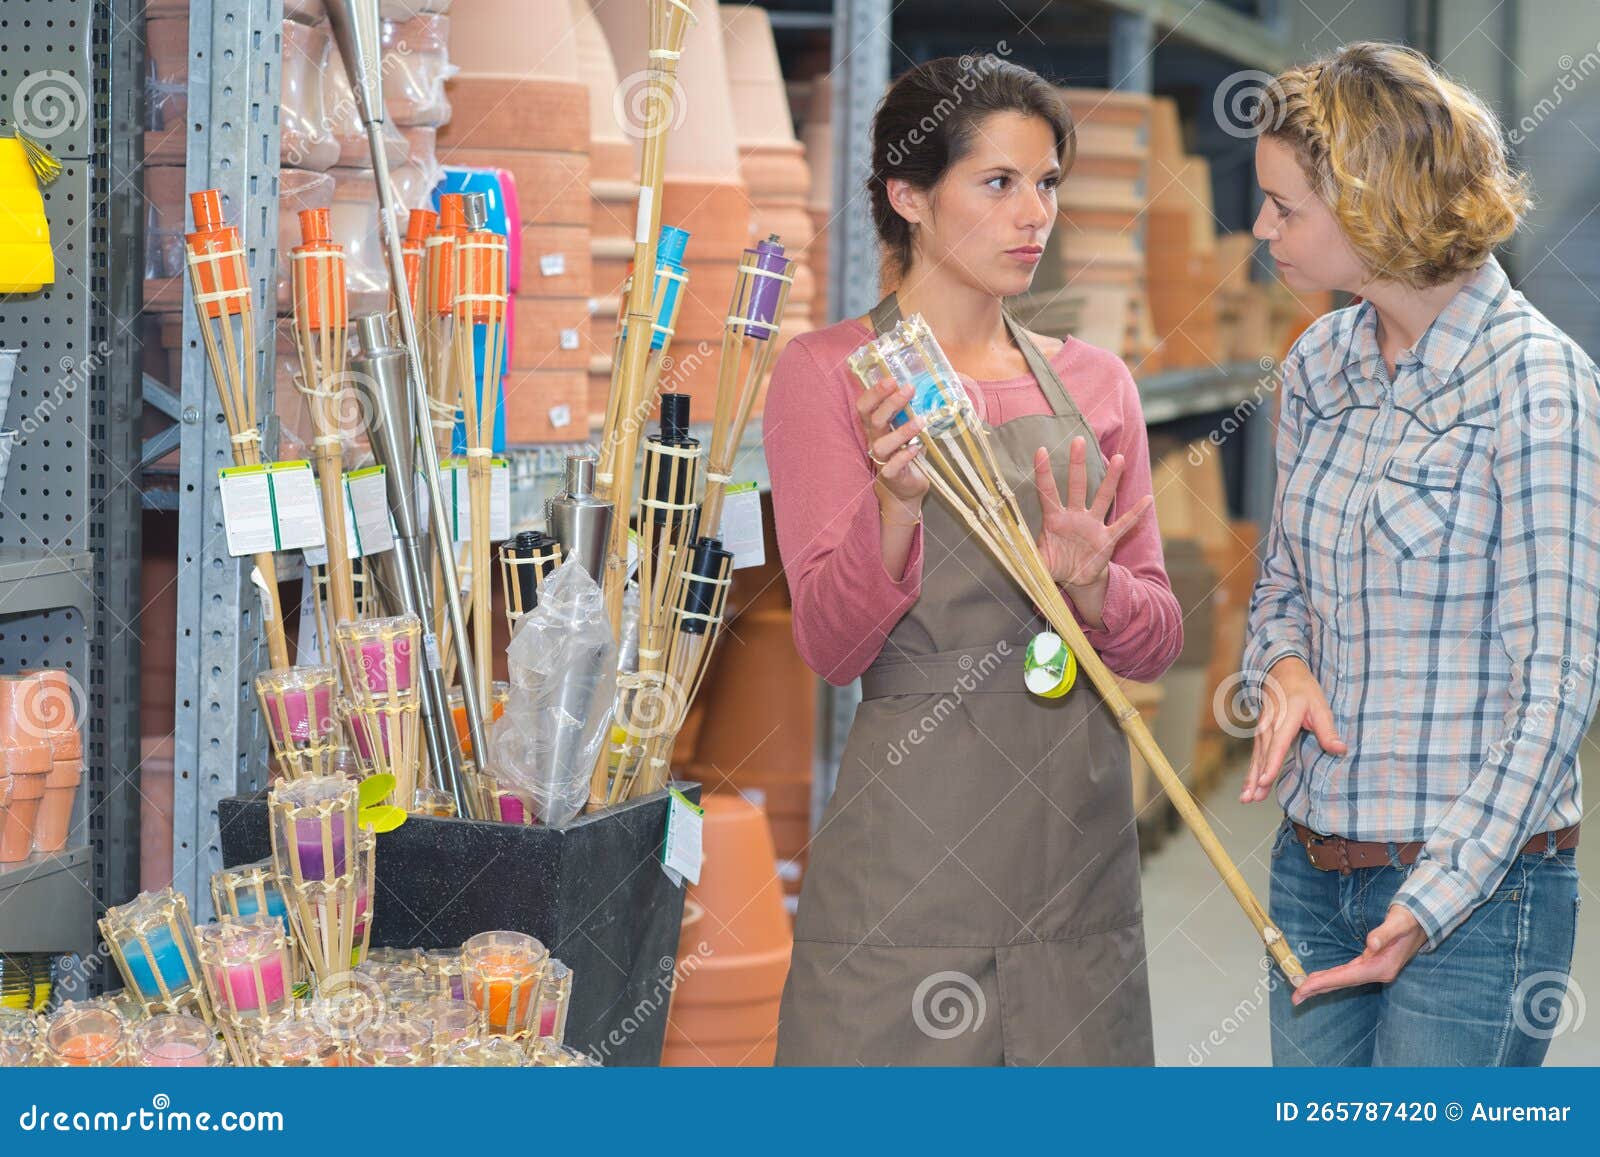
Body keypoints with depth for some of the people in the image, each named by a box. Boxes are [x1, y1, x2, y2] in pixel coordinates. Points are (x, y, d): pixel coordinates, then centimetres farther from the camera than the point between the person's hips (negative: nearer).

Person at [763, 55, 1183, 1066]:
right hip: (911, 823, -4)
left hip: (1080, 825, 4)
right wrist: (895, 501, -27)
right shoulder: (828, 374, -2)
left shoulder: (1093, 381, 11)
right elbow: (829, 644, -9)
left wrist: (1091, 585, -12)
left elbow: (1160, 641, 10)